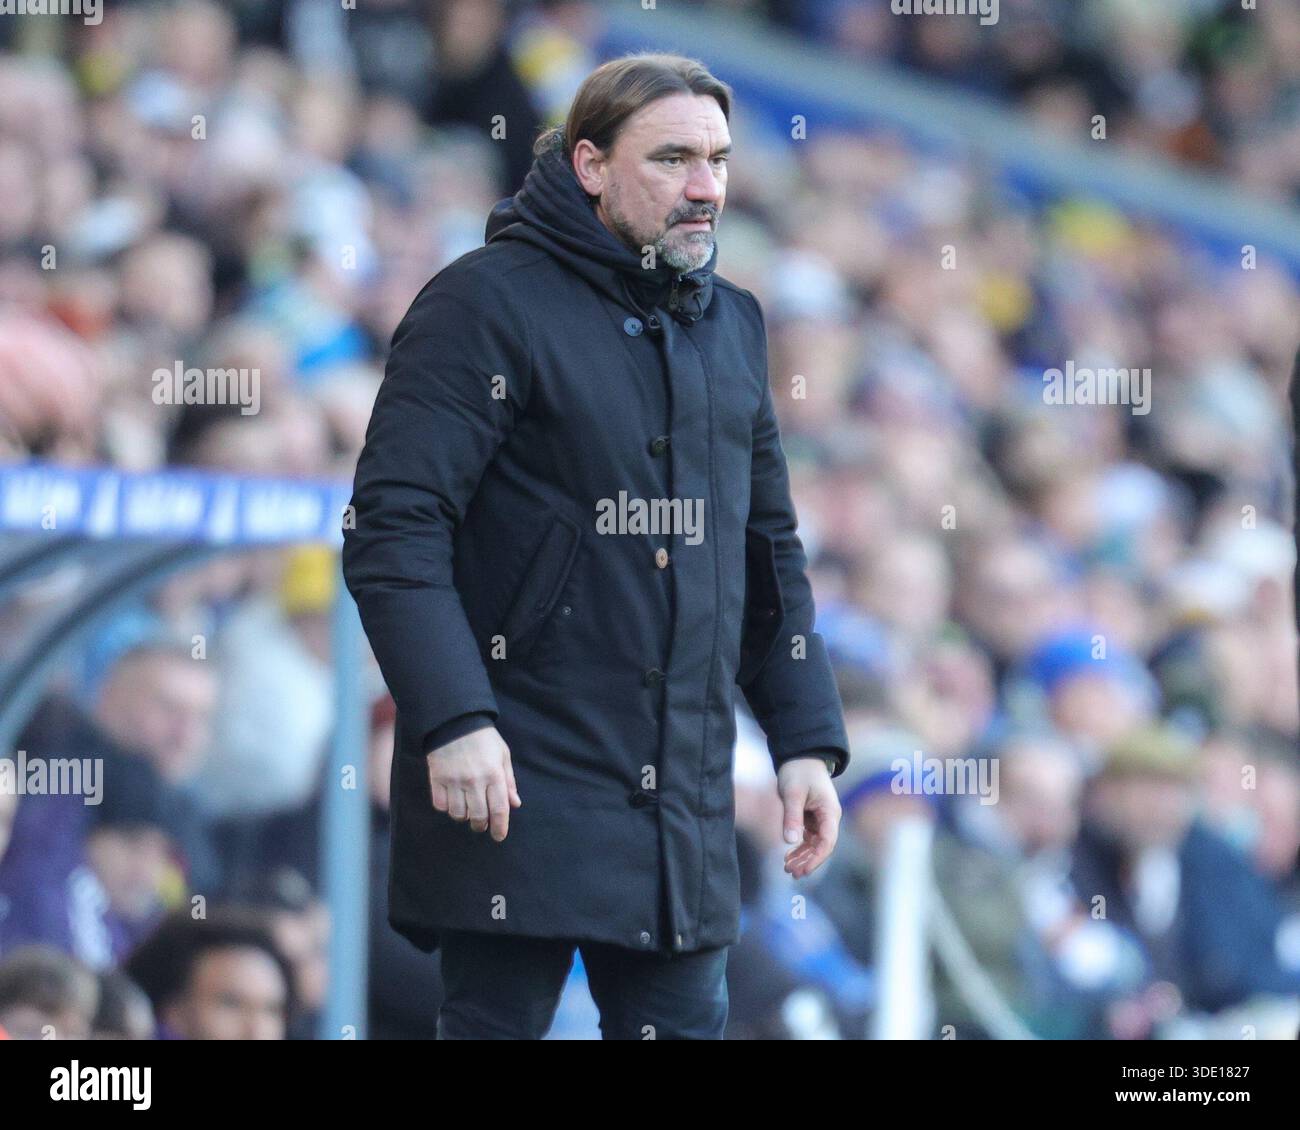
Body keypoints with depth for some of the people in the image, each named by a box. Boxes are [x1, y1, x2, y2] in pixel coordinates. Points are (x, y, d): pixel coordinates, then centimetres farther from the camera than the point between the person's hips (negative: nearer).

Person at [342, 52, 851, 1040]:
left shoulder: (731, 323, 16)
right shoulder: (490, 303, -6)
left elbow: (770, 551, 22)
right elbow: (392, 529, -13)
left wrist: (807, 738, 13)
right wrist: (452, 718, -23)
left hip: (684, 800, 6)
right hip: (518, 785, -6)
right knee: (498, 1021, -4)